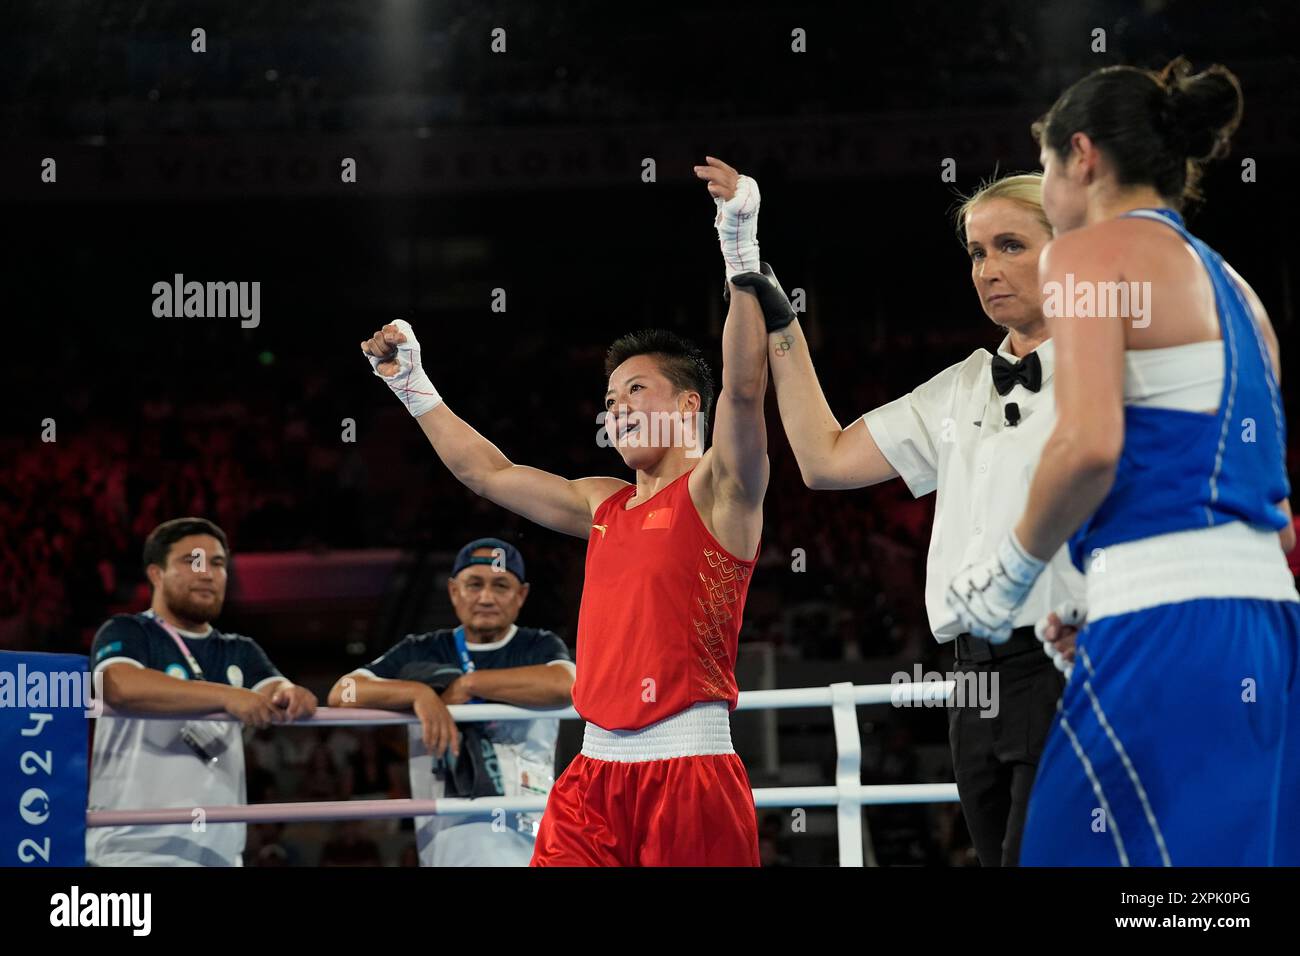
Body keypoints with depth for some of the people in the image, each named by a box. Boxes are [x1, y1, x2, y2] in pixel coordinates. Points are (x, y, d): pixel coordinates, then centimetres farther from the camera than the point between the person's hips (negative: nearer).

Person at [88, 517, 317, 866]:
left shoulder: (240, 653, 21)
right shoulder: (125, 633, 2)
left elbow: (276, 693, 4)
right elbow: (122, 686, -19)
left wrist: (291, 695, -22)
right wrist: (226, 696, -27)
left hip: (218, 854, 6)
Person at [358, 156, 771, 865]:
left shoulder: (715, 490, 0)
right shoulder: (603, 504, 19)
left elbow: (743, 391, -17)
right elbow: (487, 473, 29)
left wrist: (741, 249, -25)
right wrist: (413, 386, 29)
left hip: (688, 767, -6)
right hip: (596, 770, 6)